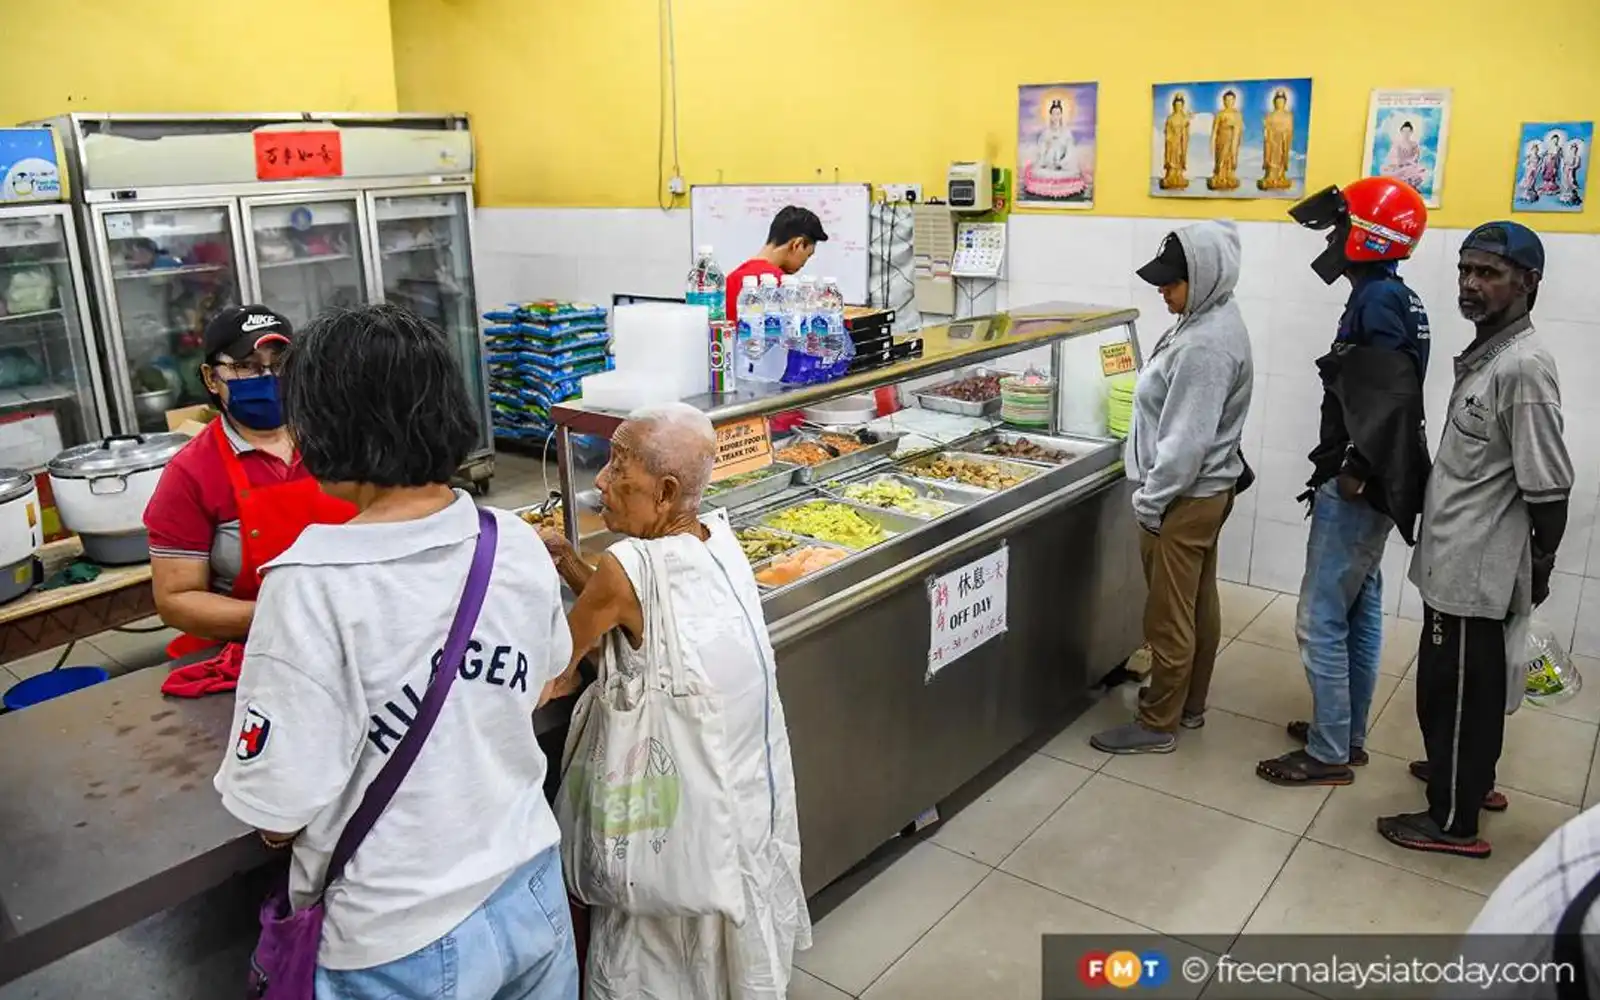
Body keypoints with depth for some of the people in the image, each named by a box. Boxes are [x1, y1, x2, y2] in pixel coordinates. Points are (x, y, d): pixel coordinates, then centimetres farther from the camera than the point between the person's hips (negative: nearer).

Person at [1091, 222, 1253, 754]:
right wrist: (1155, 491, 19)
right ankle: (1189, 704, 33)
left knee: (1169, 615, 1)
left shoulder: (1206, 344, -24)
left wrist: (1150, 499, -16)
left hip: (1184, 497, -10)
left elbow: (1186, 439, -25)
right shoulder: (1211, 320, 8)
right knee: (1198, 605, 19)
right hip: (1206, 490, 10)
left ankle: (1157, 724, 14)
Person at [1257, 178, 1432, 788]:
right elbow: (1382, 396, 13)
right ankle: (1348, 734, 29)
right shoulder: (1394, 299, 13)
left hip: (1354, 493, -10)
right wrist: (1338, 469, 11)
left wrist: (1358, 472, -21)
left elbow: (1392, 399, -27)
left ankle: (1328, 755, 7)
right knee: (1360, 612, 17)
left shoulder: (1377, 301, -17)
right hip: (1362, 488, 10)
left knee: (1321, 622, -3)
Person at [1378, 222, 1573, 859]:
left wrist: (1540, 567, -10)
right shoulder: (1486, 351, 9)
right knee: (1458, 688, 23)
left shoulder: (1523, 367, -21)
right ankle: (1468, 775, 42)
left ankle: (1454, 820, 17)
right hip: (1456, 558, 9)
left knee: (1457, 692, 3)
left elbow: (1548, 487, -21)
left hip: (1476, 568, -9)